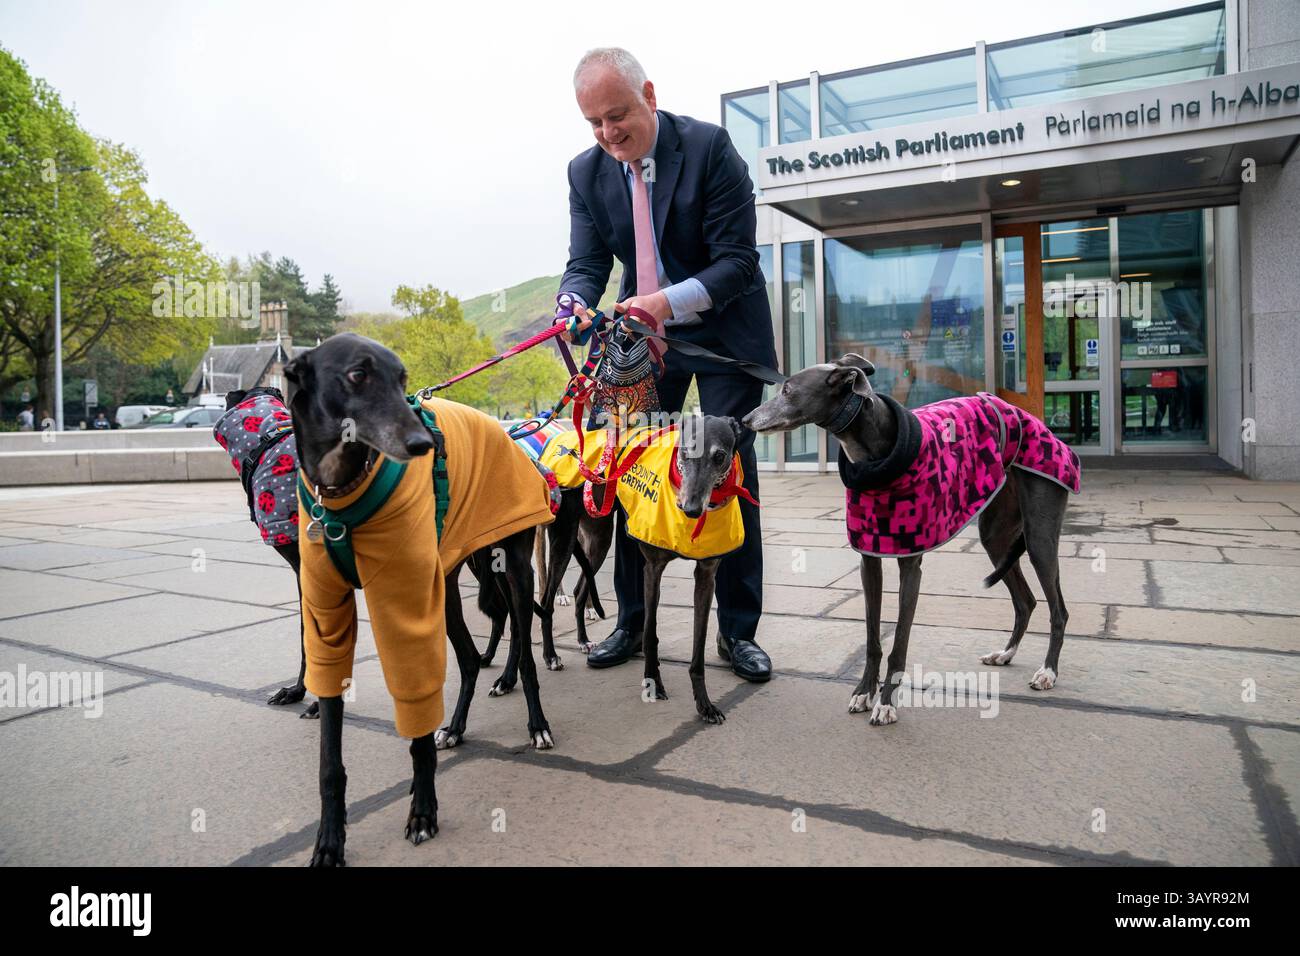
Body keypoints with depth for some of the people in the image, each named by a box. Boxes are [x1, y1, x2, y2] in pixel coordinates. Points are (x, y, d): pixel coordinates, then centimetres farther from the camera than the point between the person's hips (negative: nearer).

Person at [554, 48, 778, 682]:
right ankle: (632, 622, 15)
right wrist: (574, 302, -28)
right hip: (643, 331, 4)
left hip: (723, 331, -4)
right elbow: (586, 264, -4)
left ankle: (737, 630, 10)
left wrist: (670, 301, -34)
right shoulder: (586, 172, -2)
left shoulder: (709, 146, -16)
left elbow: (738, 260, -19)